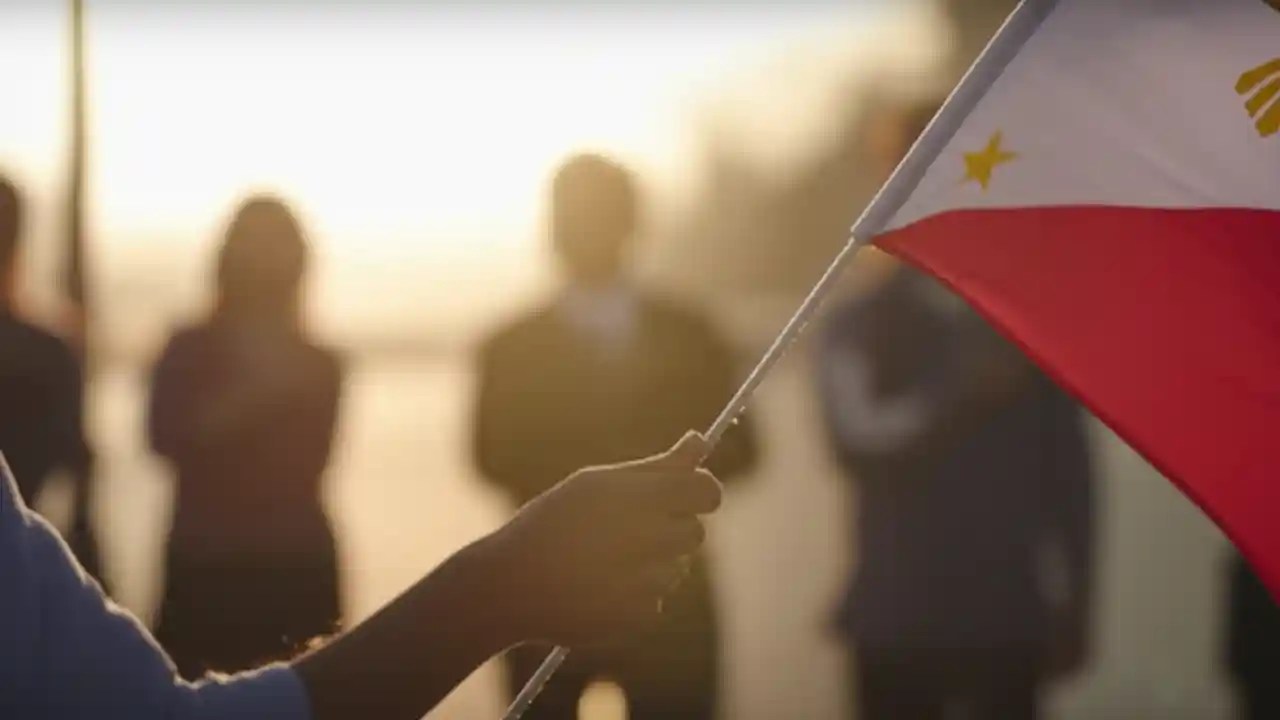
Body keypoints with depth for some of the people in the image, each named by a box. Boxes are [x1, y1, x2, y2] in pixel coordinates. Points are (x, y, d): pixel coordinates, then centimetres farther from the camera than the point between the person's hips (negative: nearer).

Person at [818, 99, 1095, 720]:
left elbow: (1067, 470, 8)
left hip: (1007, 619, 1)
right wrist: (962, 394, -26)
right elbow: (861, 439, -15)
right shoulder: (860, 328, 2)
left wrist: (1073, 601, 6)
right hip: (896, 621, -1)